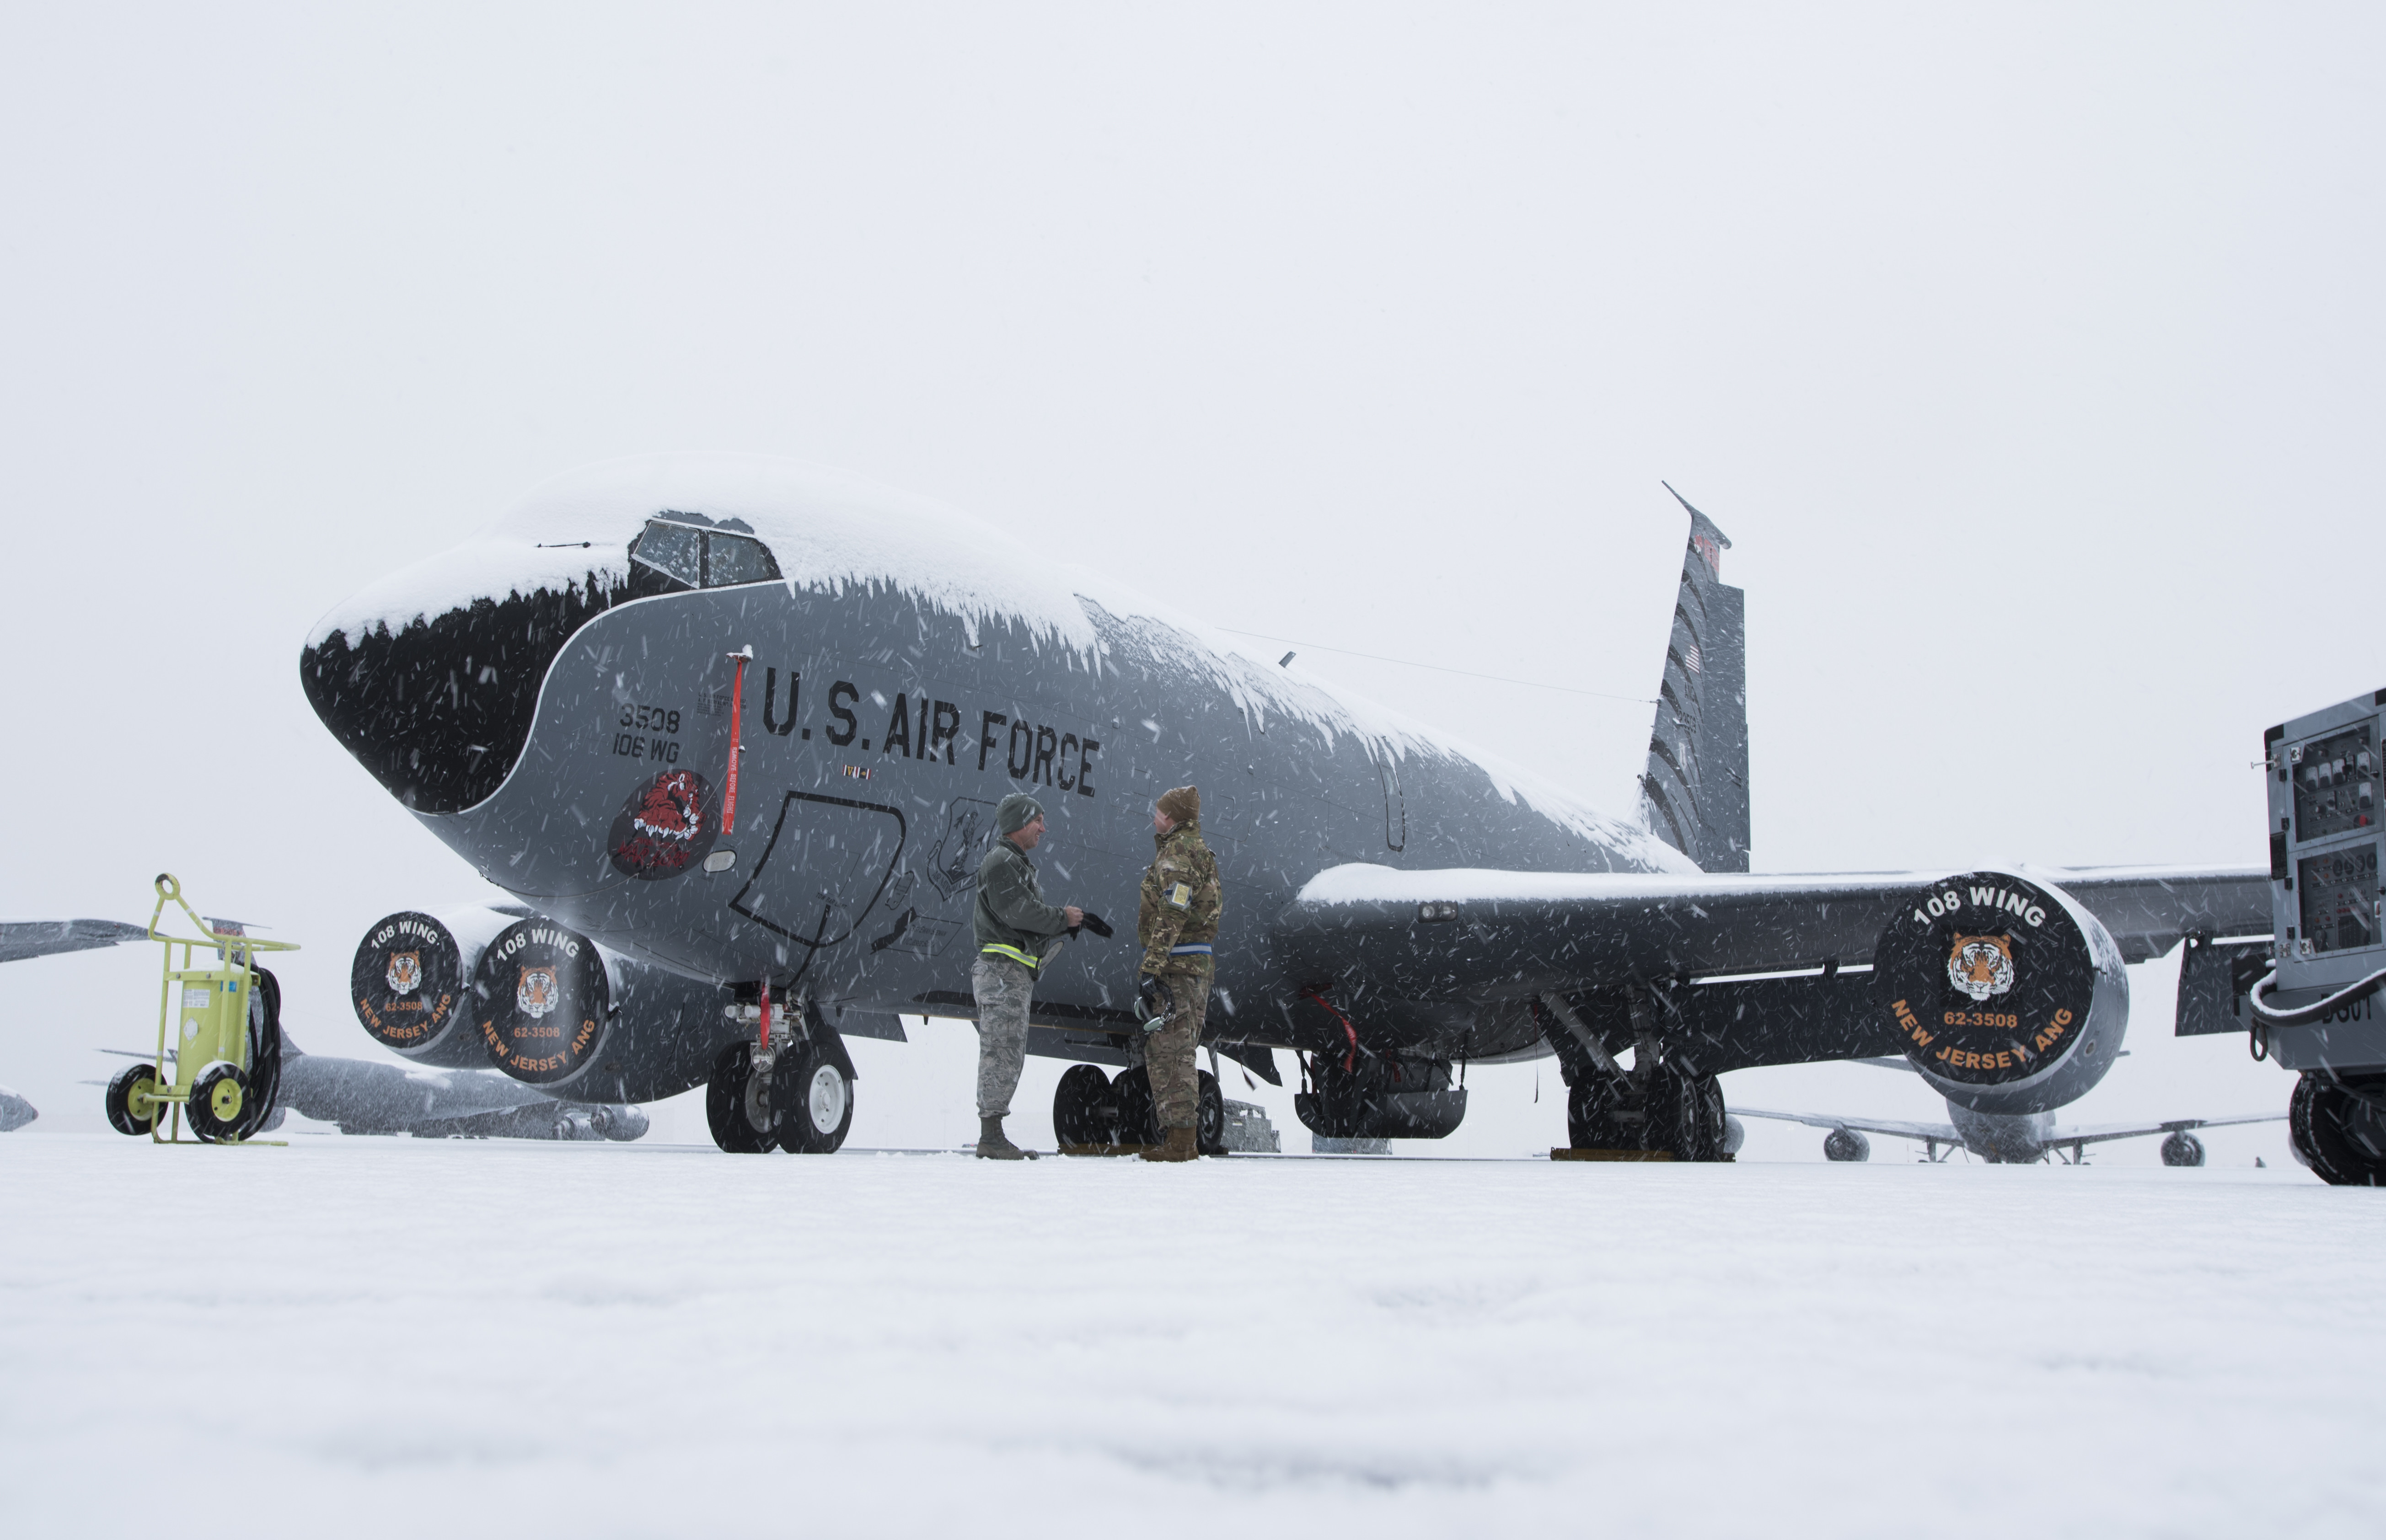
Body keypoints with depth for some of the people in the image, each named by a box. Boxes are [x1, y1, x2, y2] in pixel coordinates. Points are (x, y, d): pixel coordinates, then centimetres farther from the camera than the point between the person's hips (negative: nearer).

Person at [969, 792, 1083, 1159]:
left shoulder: (1017, 864, 26)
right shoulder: (1000, 861, -8)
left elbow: (1029, 914, 19)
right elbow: (1017, 911, -20)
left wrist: (1068, 917, 4)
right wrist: (1063, 918, -10)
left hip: (1015, 975, 11)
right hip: (1002, 968, -11)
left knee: (1010, 1055, 10)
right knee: (1001, 1051, -12)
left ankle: (993, 1137, 11)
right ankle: (991, 1137, -12)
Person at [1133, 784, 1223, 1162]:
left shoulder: (1177, 853, -11)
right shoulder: (1199, 853, 22)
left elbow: (1171, 918, -20)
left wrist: (1150, 968, -23)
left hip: (1176, 966, -11)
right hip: (1197, 966, 11)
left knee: (1169, 1053, -10)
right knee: (1175, 1054, 13)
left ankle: (1178, 1142, -11)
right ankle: (1179, 1140, 14)